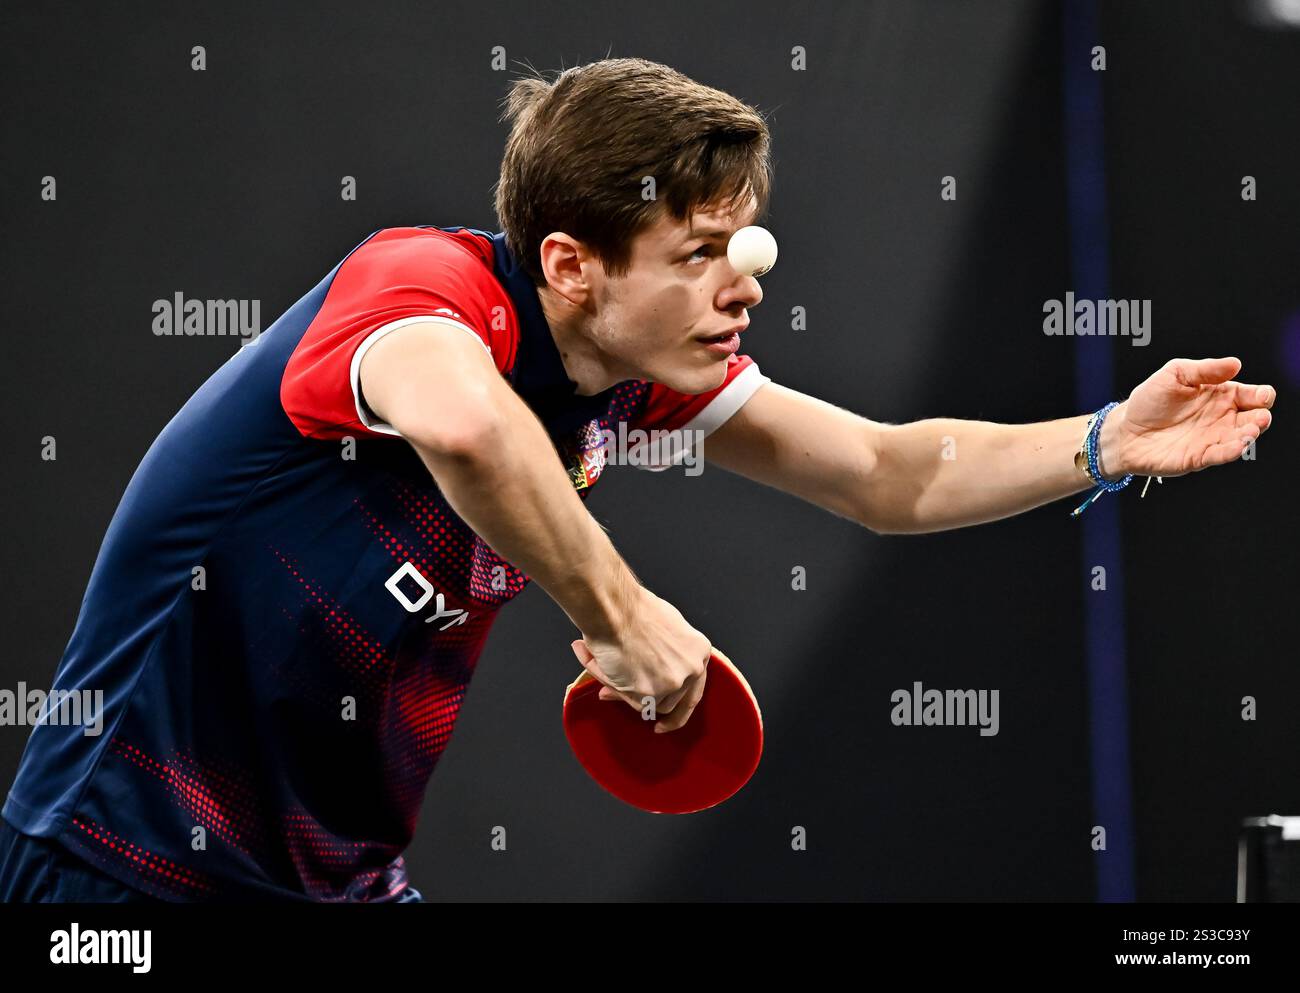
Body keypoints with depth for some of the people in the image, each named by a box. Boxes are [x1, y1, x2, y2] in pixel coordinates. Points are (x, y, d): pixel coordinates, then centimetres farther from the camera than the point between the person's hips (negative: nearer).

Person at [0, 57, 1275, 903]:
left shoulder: (644, 378, 0)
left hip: (339, 875, 8)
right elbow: (457, 419, -52)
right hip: (129, 859, -8)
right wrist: (615, 613, -39)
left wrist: (1111, 443, -1)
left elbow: (889, 477, 12)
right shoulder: (421, 285, -26)